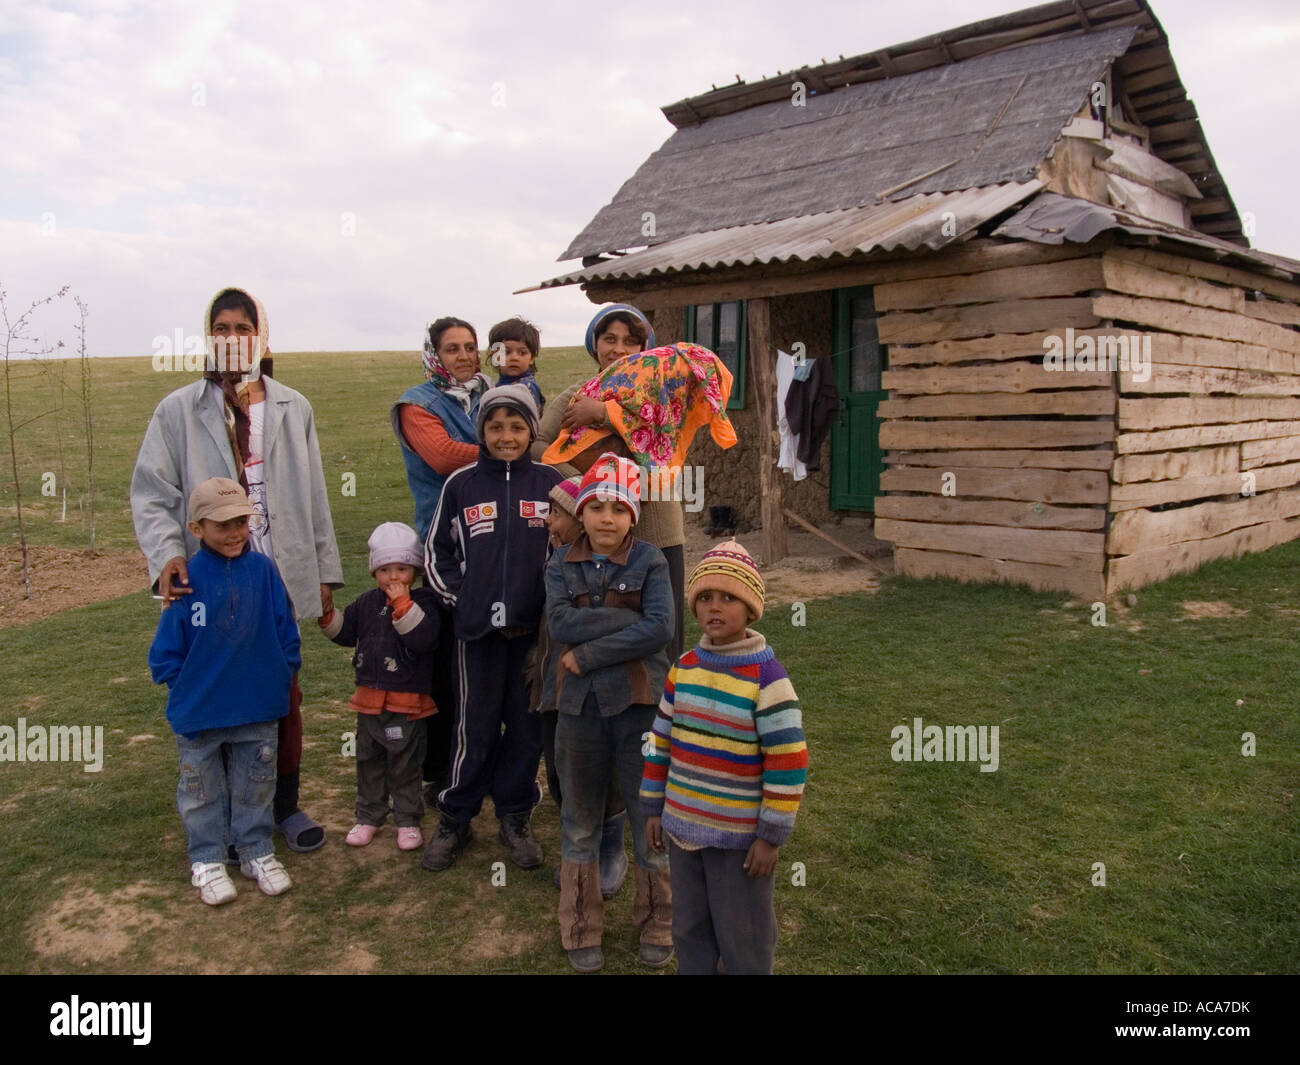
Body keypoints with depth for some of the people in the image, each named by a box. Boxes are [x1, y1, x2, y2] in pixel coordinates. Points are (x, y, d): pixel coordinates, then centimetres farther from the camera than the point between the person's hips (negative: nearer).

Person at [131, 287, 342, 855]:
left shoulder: (293, 408, 6)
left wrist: (325, 571, 7)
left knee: (283, 694, 13)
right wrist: (167, 553, -21)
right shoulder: (179, 410, -1)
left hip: (281, 578, 2)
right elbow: (151, 493, -4)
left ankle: (285, 803, 30)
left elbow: (314, 496, 7)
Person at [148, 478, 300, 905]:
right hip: (198, 713, -1)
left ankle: (257, 851, 35)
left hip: (257, 709, 2)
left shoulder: (262, 569, -8)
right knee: (202, 791, 16)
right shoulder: (187, 578, -14)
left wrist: (280, 676, -2)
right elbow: (167, 650, -7)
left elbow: (285, 630, 0)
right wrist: (187, 688, -7)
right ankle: (207, 861, 33)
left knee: (254, 787, 17)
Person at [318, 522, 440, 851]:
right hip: (370, 697, 5)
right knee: (368, 761, 16)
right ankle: (368, 816, 30)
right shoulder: (366, 602, 7)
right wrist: (327, 614, 0)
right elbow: (346, 632, 16)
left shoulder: (422, 601, -10)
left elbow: (424, 638, -26)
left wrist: (402, 603, -28)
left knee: (405, 763, 7)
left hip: (407, 700, -5)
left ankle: (408, 820, 20)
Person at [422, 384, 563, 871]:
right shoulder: (461, 484, 2)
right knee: (475, 728, 4)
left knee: (527, 726, 9)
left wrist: (553, 601, 0)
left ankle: (515, 818, 26)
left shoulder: (550, 482, 2)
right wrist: (458, 597, -1)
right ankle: (453, 820, 22)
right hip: (477, 629, -1)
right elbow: (436, 552, 10)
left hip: (533, 627, 1)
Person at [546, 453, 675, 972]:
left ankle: (657, 927, 29)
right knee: (580, 823, 14)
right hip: (580, 705, 2)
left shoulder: (649, 561, -4)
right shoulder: (562, 564, 3)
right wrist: (629, 618, -18)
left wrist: (589, 654, -18)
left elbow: (659, 629, -18)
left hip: (639, 702, -2)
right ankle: (581, 931, 31)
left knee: (651, 819, 9)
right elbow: (560, 623, -14)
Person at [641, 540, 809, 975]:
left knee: (743, 939, 12)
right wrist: (653, 807, 11)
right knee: (689, 928, 22)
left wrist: (772, 836, -13)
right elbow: (662, 741, 10)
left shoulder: (766, 677, -18)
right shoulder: (683, 668, 1)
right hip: (682, 826, 6)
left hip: (740, 836, -5)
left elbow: (788, 762, -16)